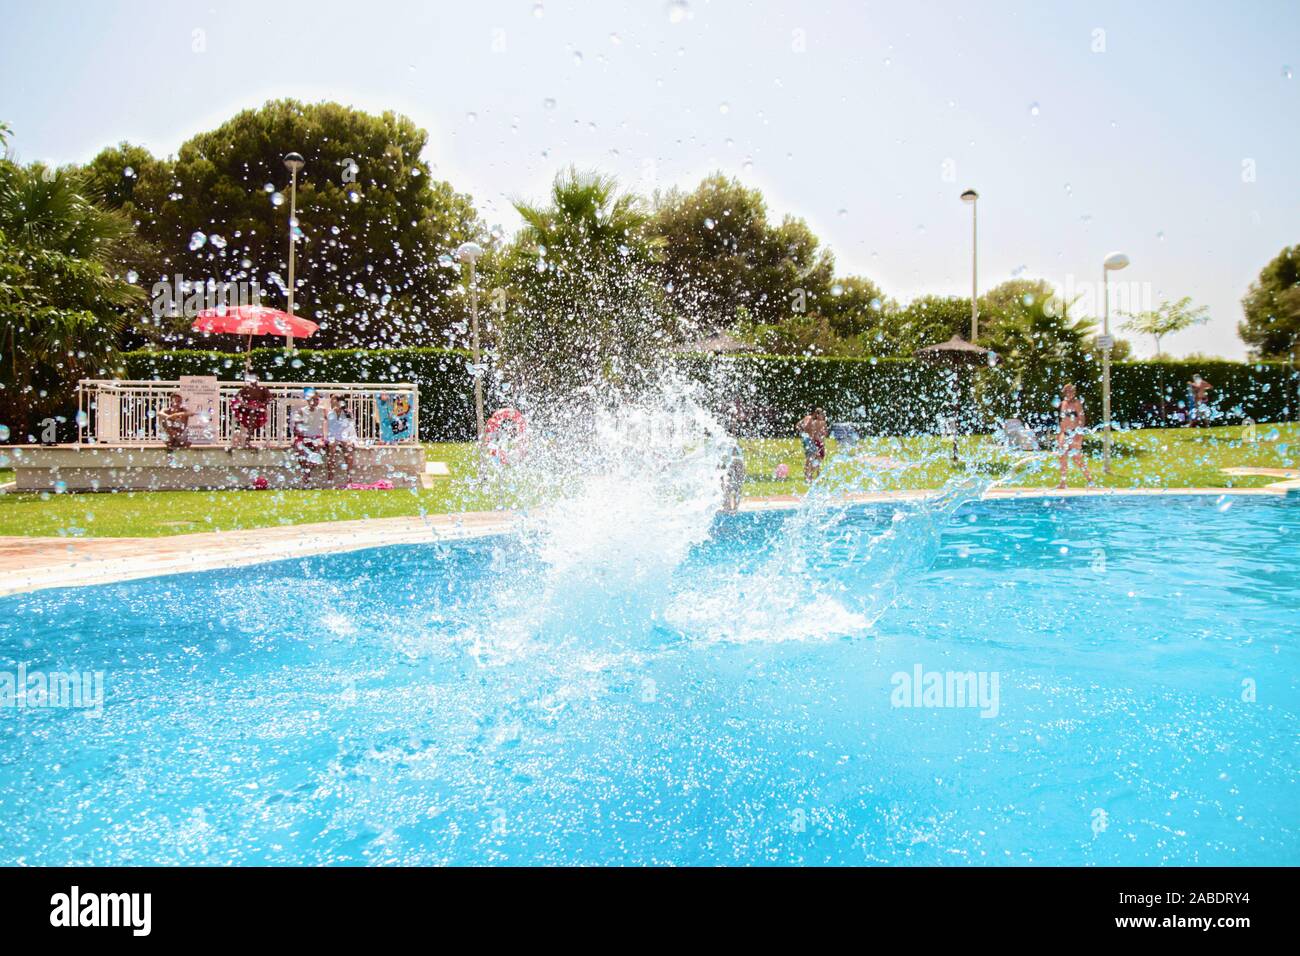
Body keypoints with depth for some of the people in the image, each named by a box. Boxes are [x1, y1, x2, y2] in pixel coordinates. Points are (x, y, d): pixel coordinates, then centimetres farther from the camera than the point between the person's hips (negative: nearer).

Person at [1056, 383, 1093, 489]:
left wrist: (1079, 434, -20)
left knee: (1077, 458, -12)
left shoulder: (1077, 403, -5)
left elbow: (1082, 419, -12)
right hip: (1064, 434, 7)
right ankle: (1062, 483, 11)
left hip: (1075, 433, -7)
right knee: (1063, 458, 6)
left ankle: (1089, 480, -5)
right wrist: (1060, 433, 18)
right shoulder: (1064, 403, 15)